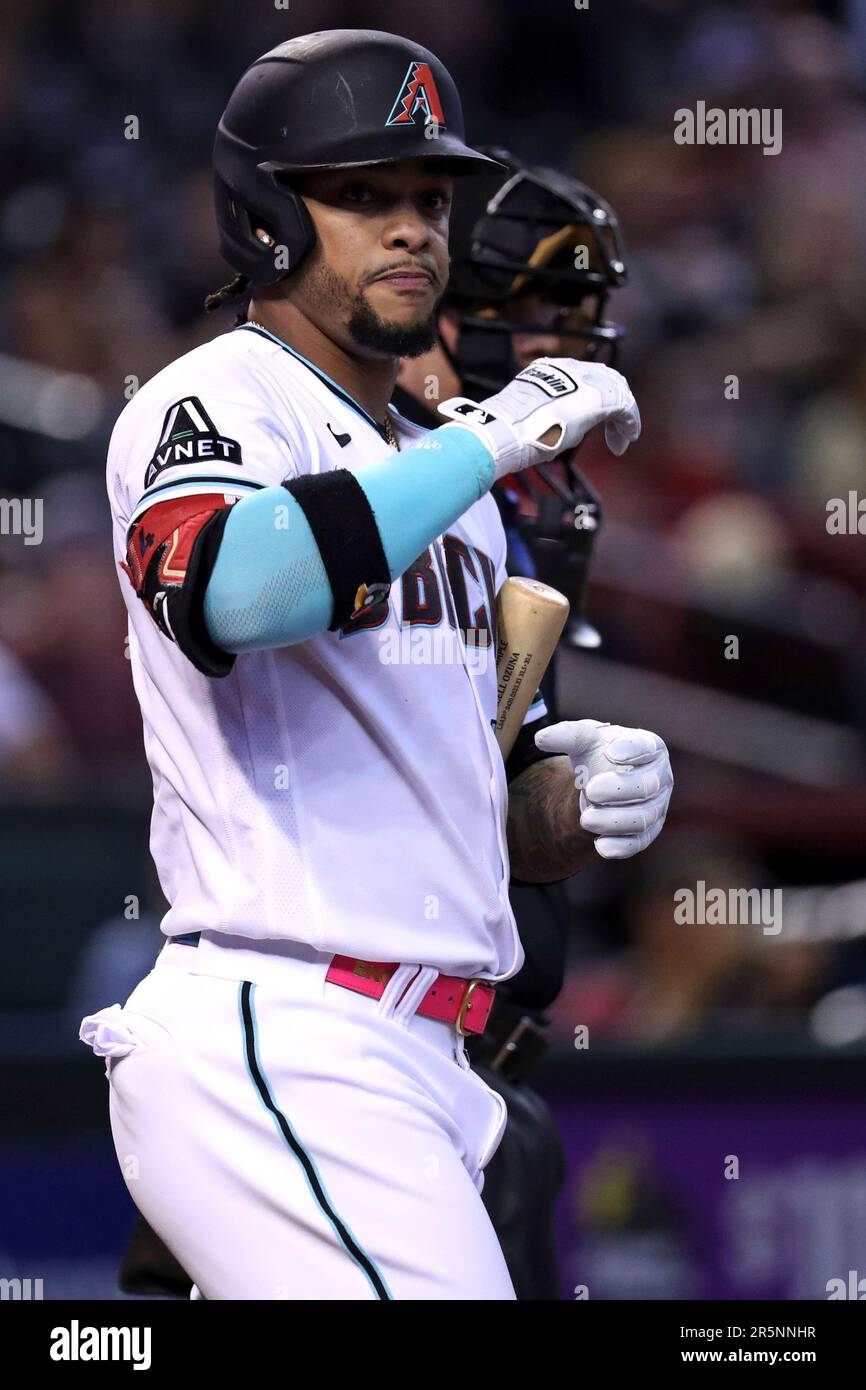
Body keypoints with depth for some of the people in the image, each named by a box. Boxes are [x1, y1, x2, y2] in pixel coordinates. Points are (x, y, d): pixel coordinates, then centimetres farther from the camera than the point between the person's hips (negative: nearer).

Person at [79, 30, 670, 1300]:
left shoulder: (430, 479, 23)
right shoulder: (215, 404, -4)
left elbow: (499, 823, 26)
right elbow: (224, 596, -30)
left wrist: (584, 794, 2)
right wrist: (490, 440, -23)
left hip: (414, 1070, 9)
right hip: (279, 1047, -9)